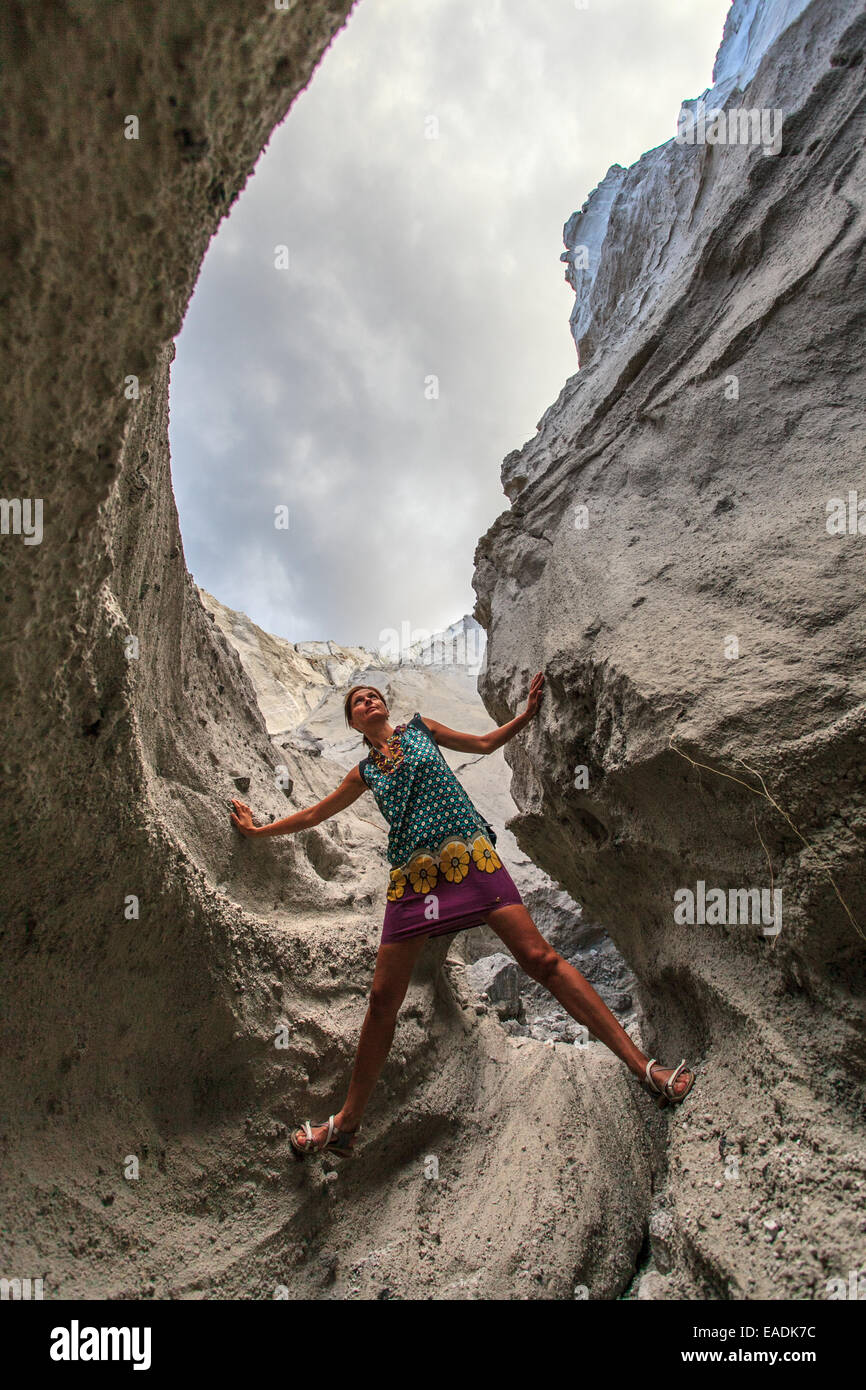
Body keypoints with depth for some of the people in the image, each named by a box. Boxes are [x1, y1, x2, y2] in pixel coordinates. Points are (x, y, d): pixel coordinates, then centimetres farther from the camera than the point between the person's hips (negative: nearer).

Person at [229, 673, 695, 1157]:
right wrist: (258, 829, 37)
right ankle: (347, 1123, 17)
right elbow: (314, 814, 33)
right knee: (383, 998, 3)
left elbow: (486, 743, 24)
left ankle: (644, 1066, -12)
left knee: (540, 958, -13)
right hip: (411, 877, 3)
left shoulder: (419, 728, 18)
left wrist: (527, 714, 13)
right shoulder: (364, 773, 21)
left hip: (469, 857, -2)